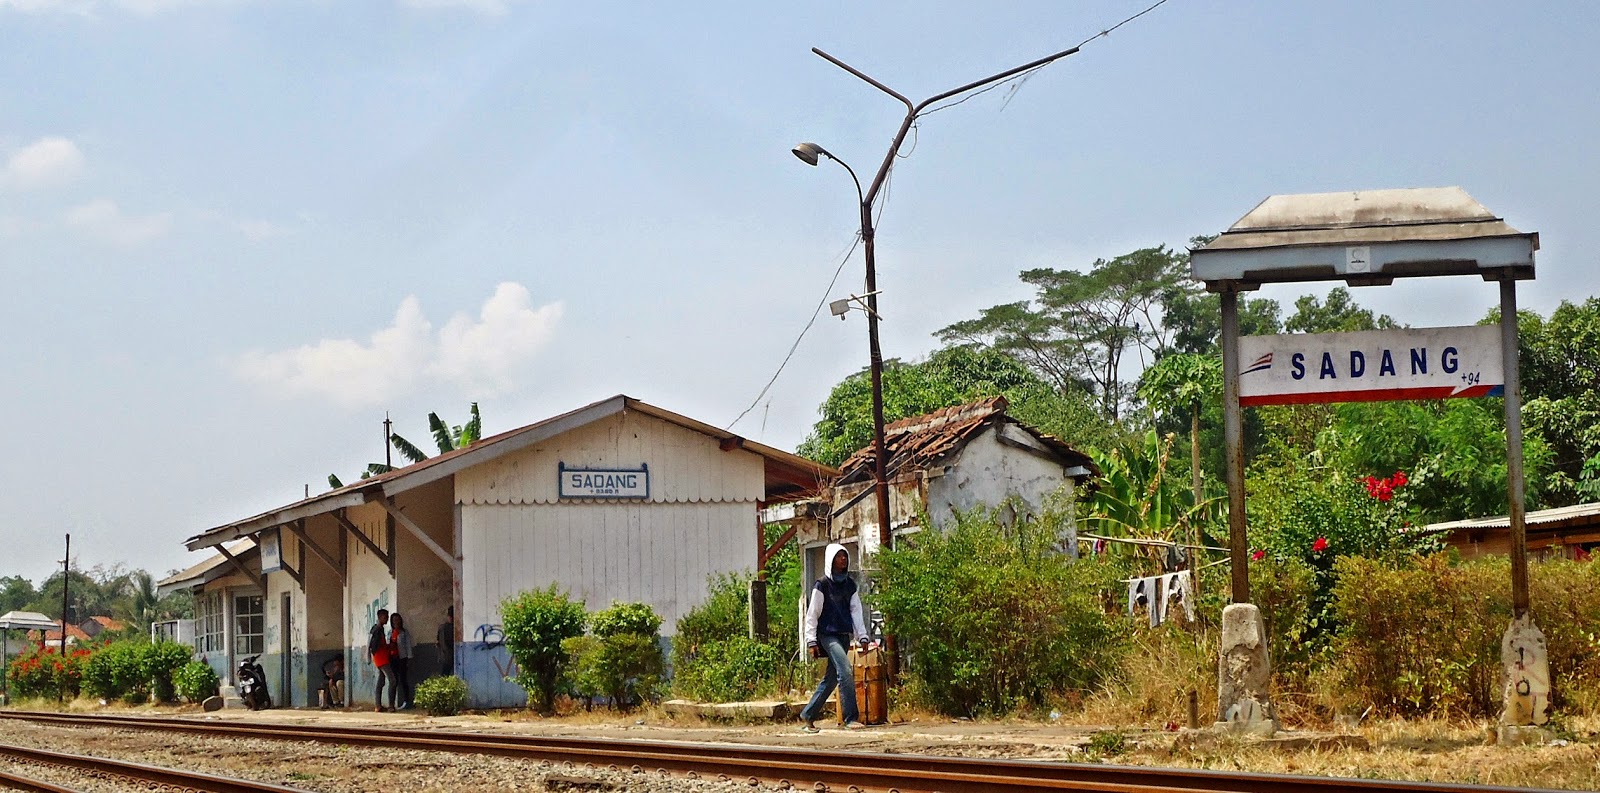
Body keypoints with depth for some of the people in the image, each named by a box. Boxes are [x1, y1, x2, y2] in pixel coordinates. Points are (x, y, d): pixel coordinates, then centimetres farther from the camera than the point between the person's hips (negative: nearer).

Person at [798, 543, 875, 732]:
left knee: (831, 678, 9)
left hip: (844, 636, 7)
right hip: (828, 635, -7)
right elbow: (812, 614, -4)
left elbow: (856, 611, 14)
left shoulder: (850, 585, 13)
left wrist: (862, 636, 5)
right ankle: (851, 718, -23)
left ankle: (808, 715, 23)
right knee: (845, 670, -21)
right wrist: (811, 641, -10)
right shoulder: (822, 585, -4)